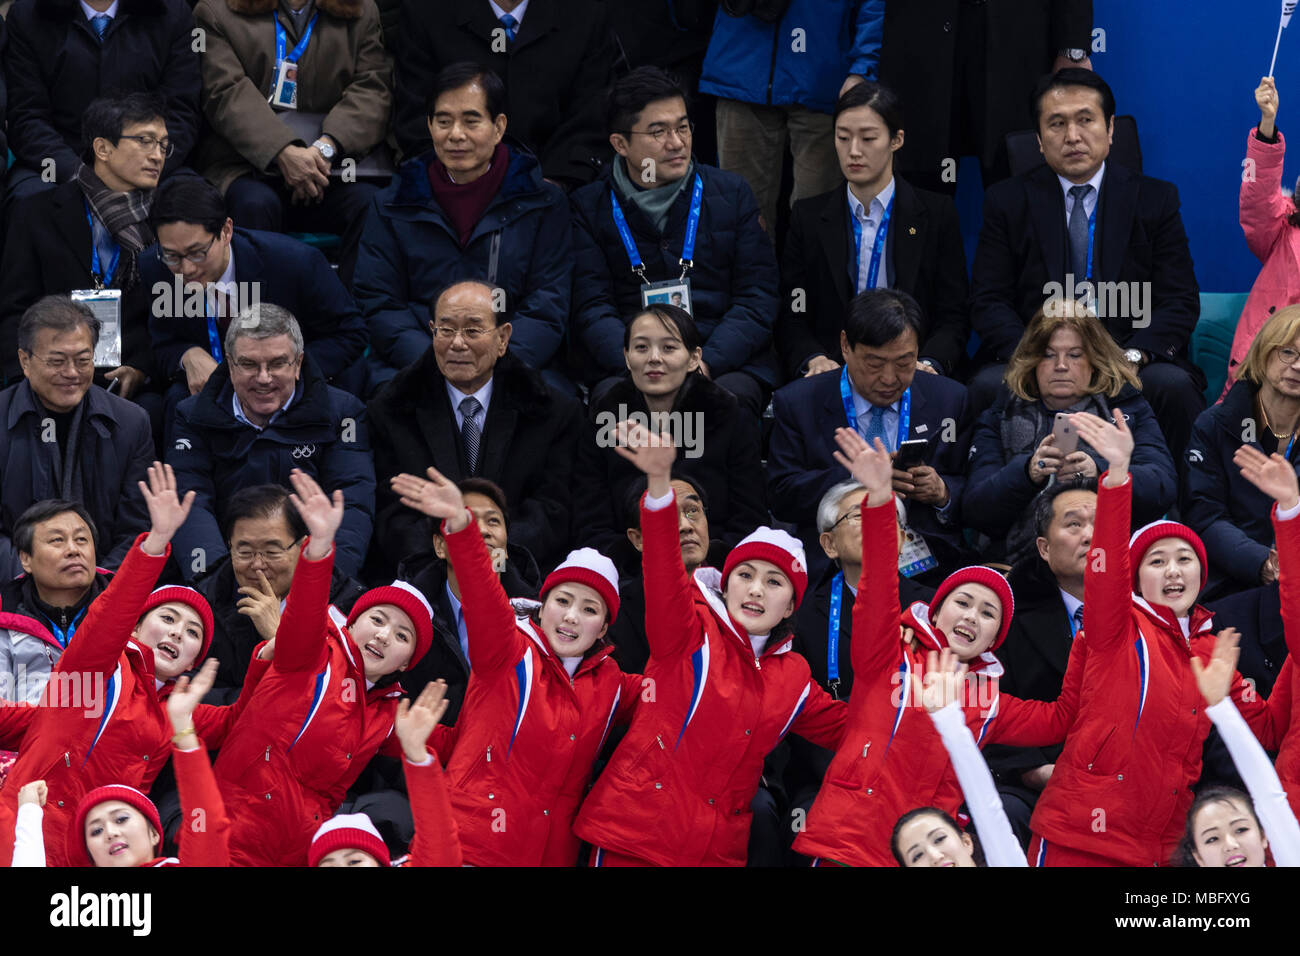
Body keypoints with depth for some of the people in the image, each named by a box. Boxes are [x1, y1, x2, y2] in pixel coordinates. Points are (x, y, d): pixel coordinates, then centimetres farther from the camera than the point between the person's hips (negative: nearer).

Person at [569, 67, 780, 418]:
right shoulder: (588, 207, 11)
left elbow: (756, 300, 7)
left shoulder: (732, 194, 13)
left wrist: (706, 363, -12)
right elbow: (591, 309, 2)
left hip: (728, 364, 1)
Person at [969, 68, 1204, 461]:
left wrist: (1132, 356, -17)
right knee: (988, 385, -31)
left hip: (1135, 361, 0)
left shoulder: (1155, 200, 9)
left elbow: (1180, 300, 2)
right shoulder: (1007, 203, 9)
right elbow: (988, 301, 2)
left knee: (1174, 385, -32)